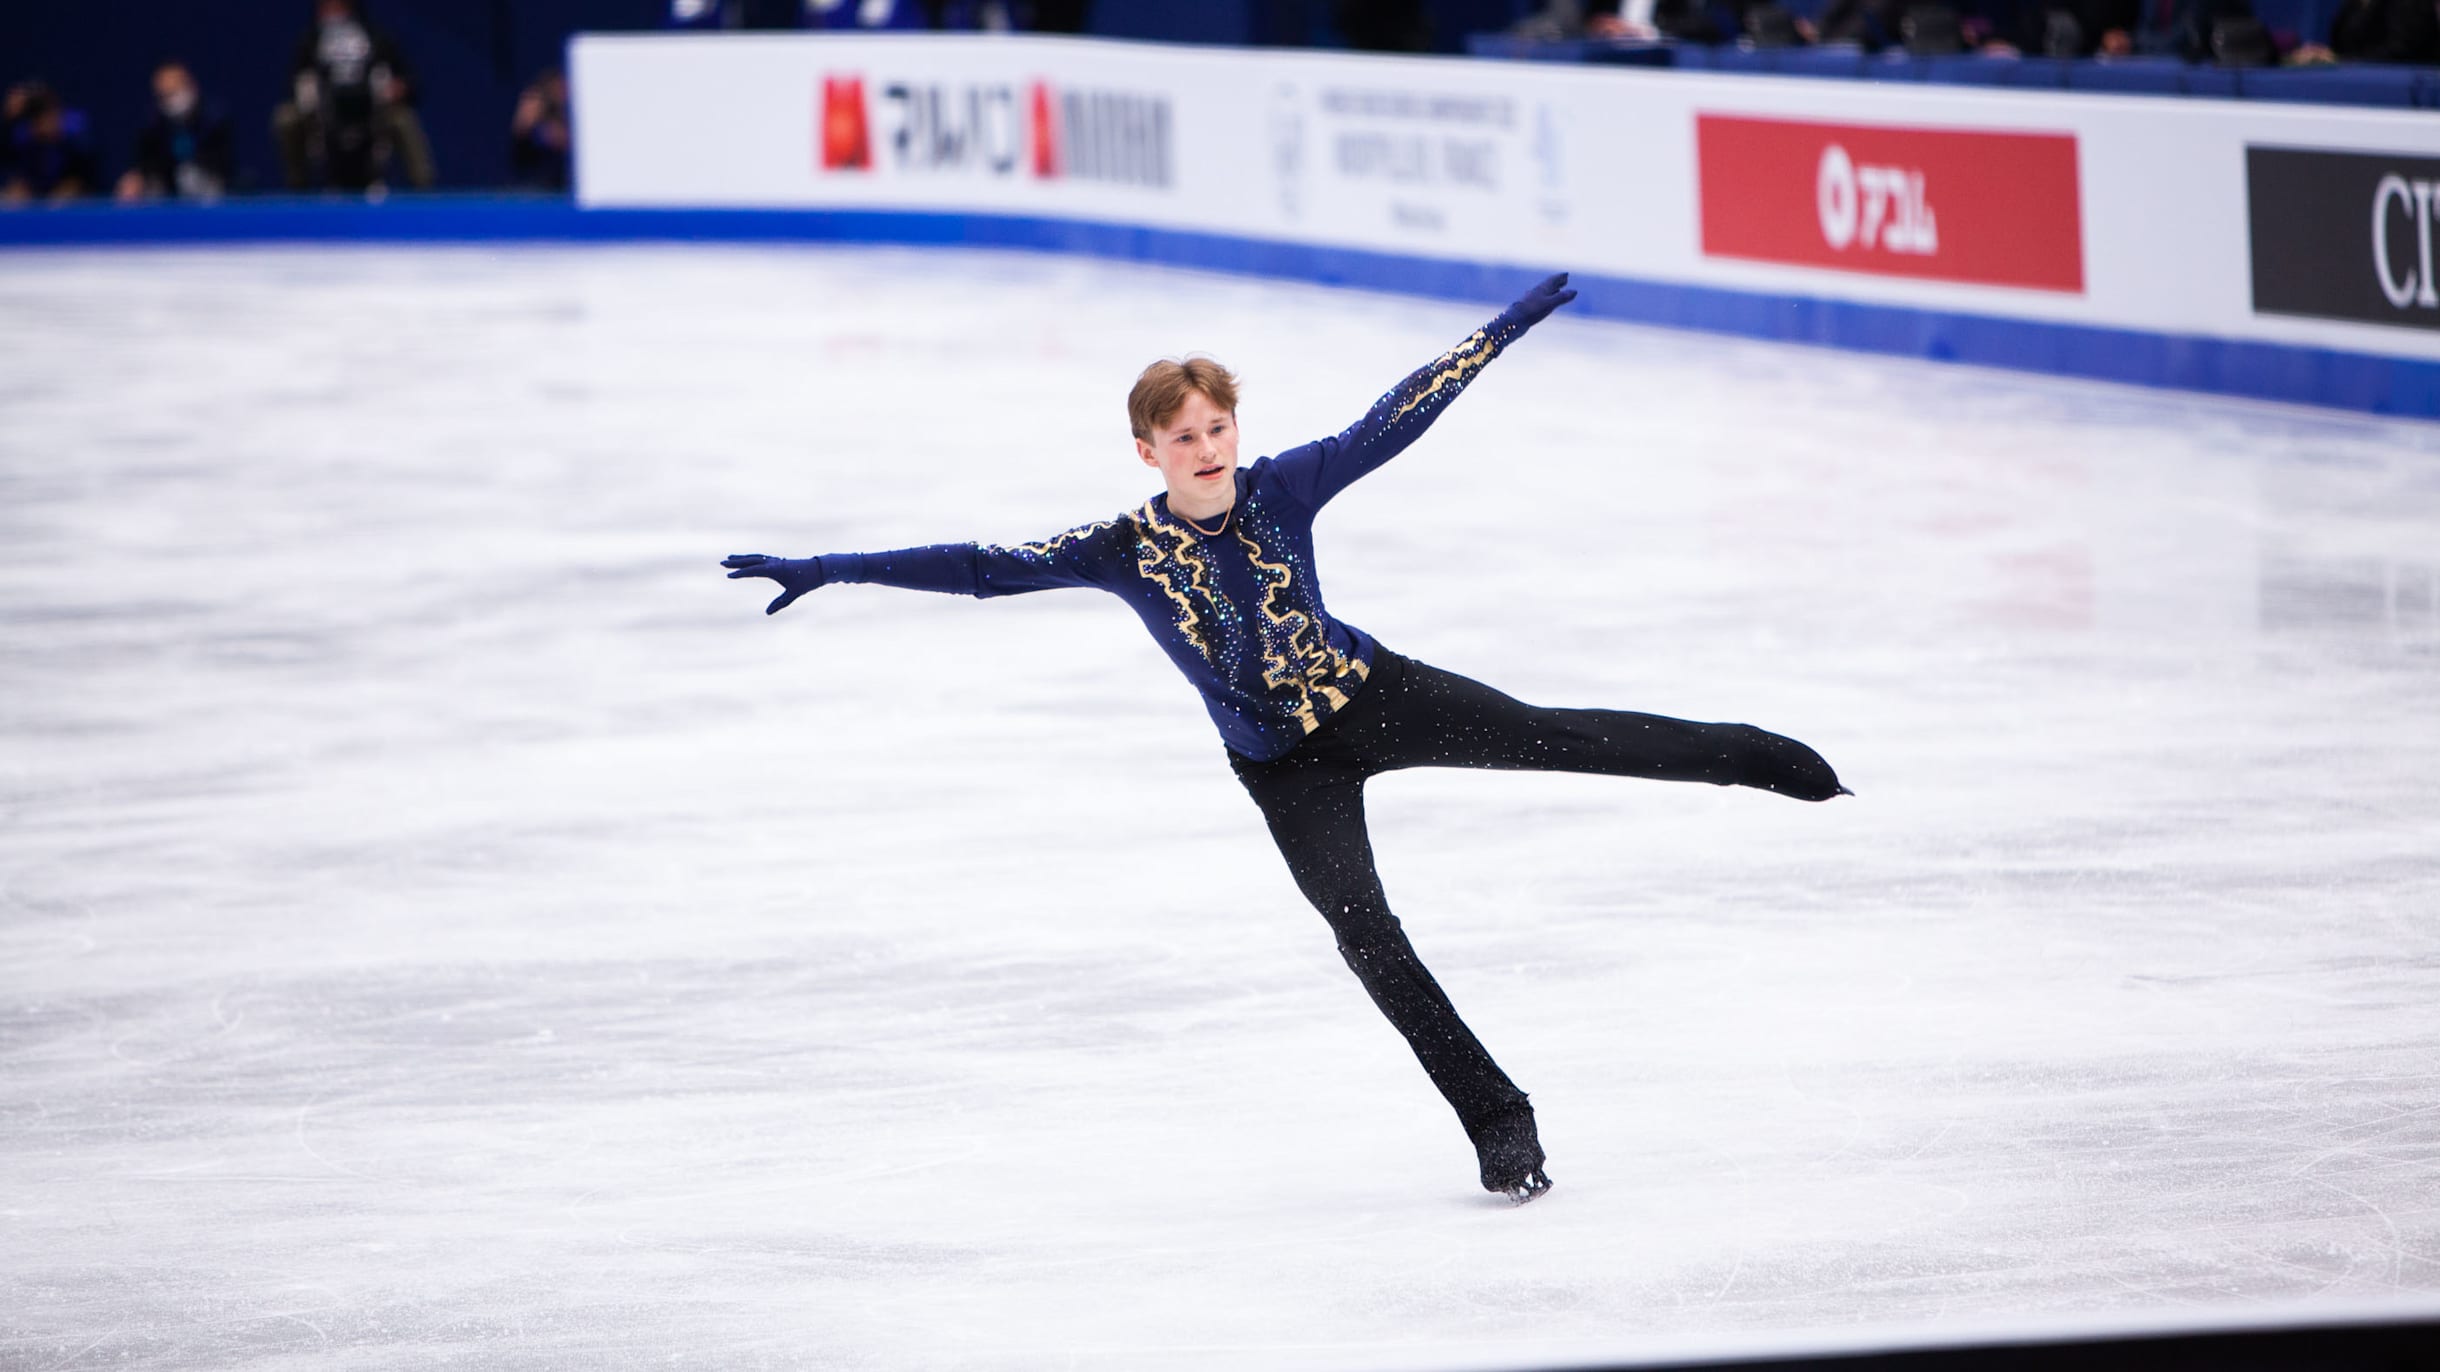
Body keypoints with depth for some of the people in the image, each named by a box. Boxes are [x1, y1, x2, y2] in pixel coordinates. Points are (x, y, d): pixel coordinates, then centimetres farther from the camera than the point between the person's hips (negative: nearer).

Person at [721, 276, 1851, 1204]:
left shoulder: (1282, 488, -13)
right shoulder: (1124, 551, -15)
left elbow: (1395, 418, -9)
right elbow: (986, 568, -18)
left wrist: (1509, 324, -9)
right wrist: (826, 570, -24)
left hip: (1374, 695, 1)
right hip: (1286, 769, -1)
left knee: (1553, 737, -7)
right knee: (1365, 935, -9)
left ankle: (1754, 757, 10)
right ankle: (1499, 1124, -3)